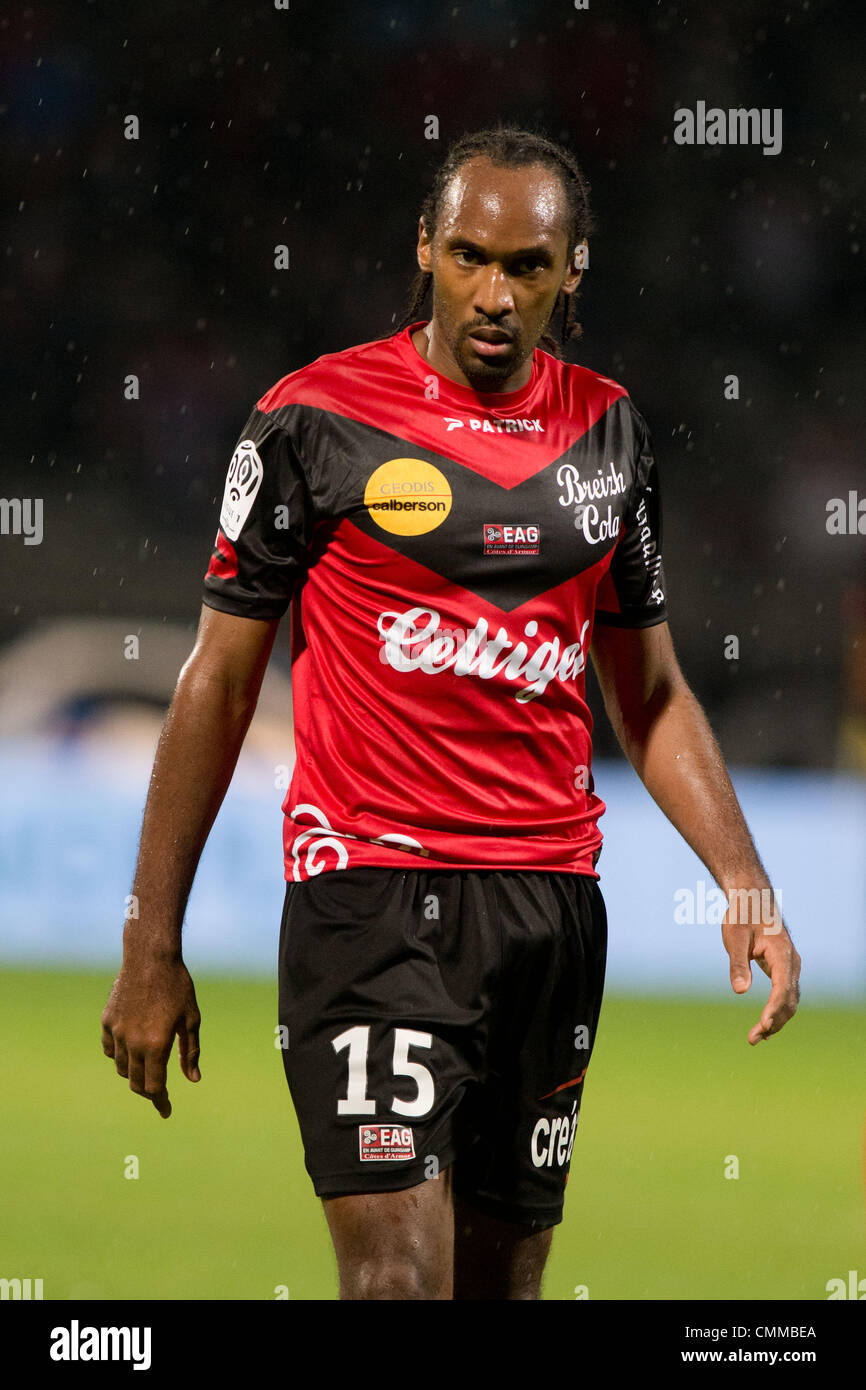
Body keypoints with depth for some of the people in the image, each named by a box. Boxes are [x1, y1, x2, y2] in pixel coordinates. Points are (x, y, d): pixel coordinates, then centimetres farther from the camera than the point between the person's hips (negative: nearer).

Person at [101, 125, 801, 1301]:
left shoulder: (609, 432, 11)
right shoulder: (316, 420, -3)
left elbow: (651, 695, 19)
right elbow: (220, 683, 1)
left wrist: (745, 884, 6)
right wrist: (151, 950, -1)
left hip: (553, 897, 5)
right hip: (373, 892, -5)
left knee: (507, 1275, 8)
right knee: (401, 1274, -17)